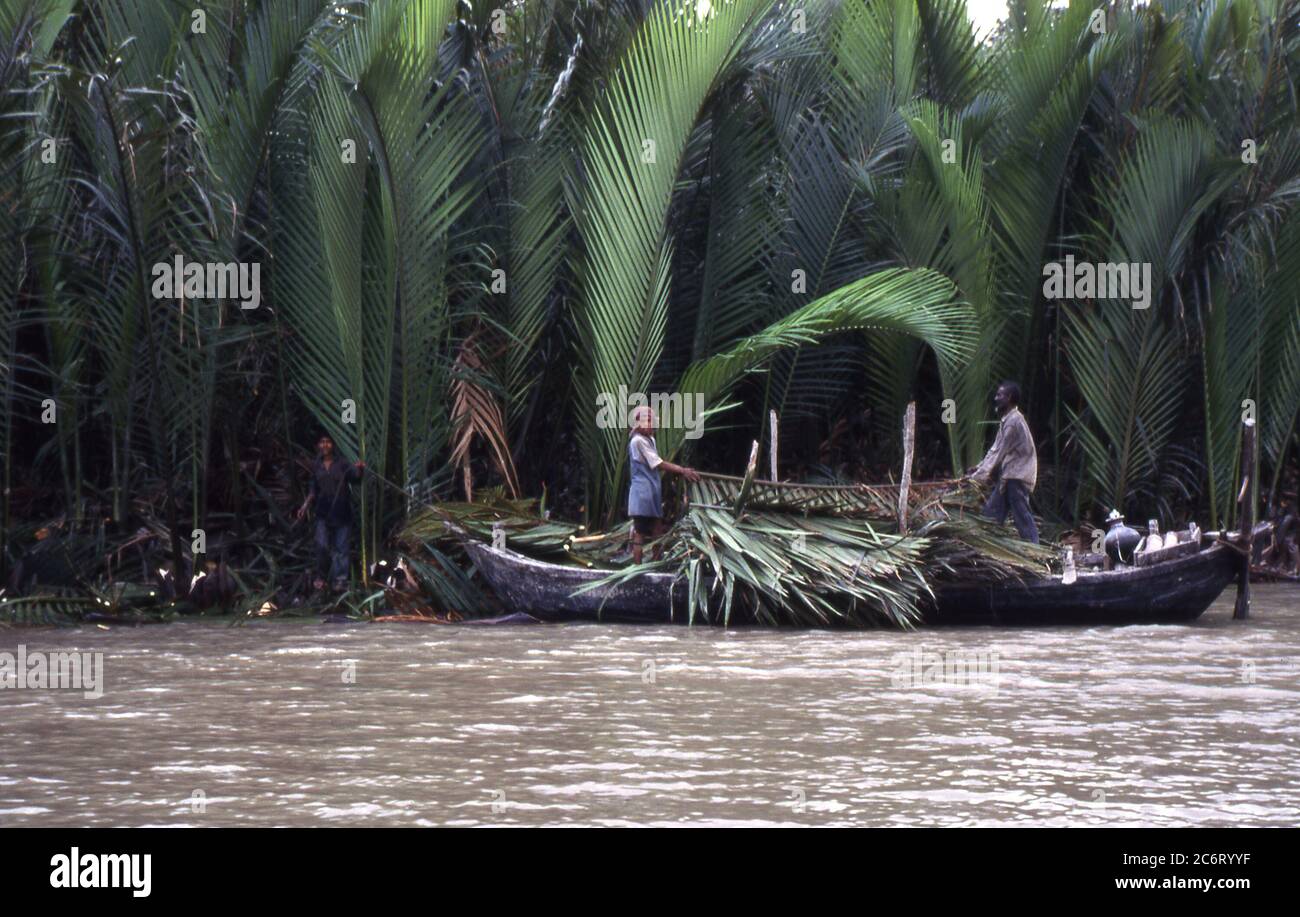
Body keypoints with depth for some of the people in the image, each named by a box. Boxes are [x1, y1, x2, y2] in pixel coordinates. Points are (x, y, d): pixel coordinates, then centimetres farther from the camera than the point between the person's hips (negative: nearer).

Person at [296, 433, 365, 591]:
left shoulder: (342, 464, -3)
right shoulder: (316, 466, 7)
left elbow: (354, 475, -19)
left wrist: (359, 469, -41)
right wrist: (305, 505, 6)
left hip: (342, 511, -2)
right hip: (324, 511, 2)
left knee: (341, 547, 0)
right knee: (322, 546, -2)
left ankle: (339, 579, 4)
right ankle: (321, 577, 14)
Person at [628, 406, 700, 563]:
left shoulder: (650, 440, 16)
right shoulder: (638, 441, -13)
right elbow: (659, 465, -14)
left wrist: (682, 471, 6)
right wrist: (683, 471, -12)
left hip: (653, 492, 9)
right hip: (642, 493, -9)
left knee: (658, 532, 9)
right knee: (640, 533, -7)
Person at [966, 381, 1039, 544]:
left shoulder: (1013, 421, -16)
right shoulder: (1007, 420, 16)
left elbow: (999, 452, -18)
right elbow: (996, 450, 19)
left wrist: (979, 475, -17)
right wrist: (979, 468, 12)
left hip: (1017, 477, -10)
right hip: (1007, 477, 10)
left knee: (1023, 518, -10)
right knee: (991, 513, 10)